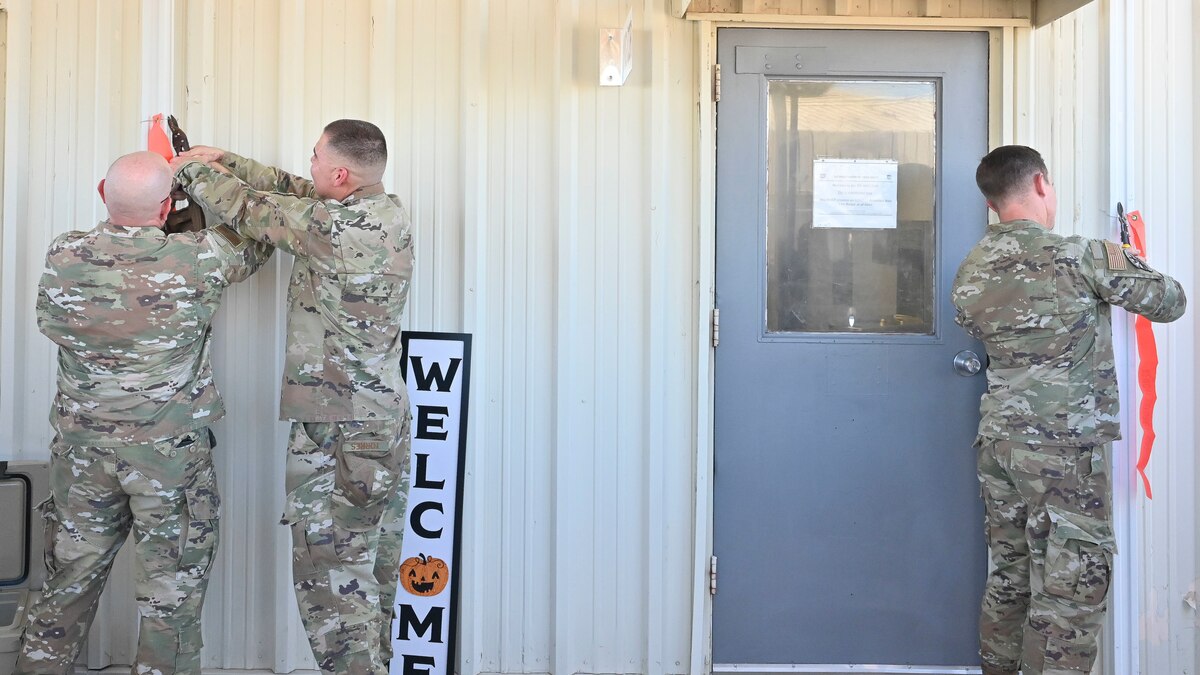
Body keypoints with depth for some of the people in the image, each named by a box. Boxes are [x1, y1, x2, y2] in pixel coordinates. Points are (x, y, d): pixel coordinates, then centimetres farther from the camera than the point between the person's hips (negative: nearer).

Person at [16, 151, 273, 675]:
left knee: (70, 580, 17)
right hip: (171, 451, -4)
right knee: (172, 592, 7)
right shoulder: (196, 260, -14)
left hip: (81, 446, 4)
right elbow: (257, 240, 4)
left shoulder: (64, 256, -4)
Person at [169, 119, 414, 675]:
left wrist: (191, 169, 13)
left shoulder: (336, 226, -18)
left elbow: (251, 210, -5)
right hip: (386, 419, 9)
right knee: (373, 576, 17)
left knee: (330, 577, -4)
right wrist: (222, 161, 20)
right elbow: (292, 190, 16)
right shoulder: (387, 209, 6)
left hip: (336, 430, -9)